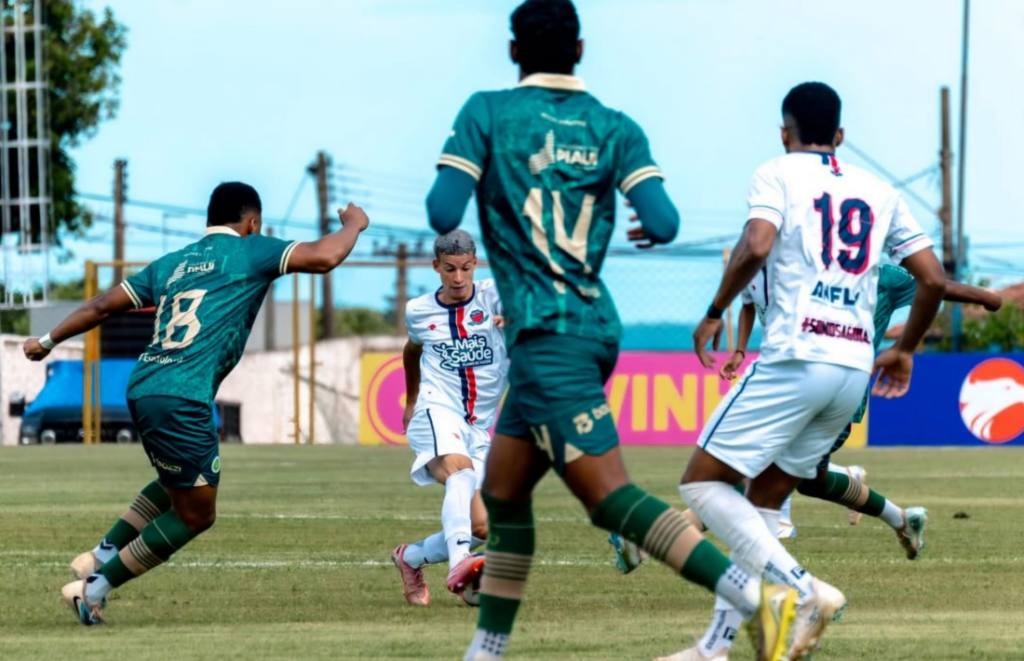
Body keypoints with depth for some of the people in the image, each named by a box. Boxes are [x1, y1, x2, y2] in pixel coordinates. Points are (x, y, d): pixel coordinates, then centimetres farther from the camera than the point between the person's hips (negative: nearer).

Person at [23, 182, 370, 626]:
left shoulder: (171, 264, 20)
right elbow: (324, 257, -6)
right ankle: (94, 587, 4)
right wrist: (353, 224, 15)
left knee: (179, 486, 30)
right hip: (181, 400, -8)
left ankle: (100, 557, 24)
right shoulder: (248, 252, 3)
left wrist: (49, 340, 35)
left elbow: (104, 305, 22)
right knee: (195, 514, 6)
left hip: (142, 389, 8)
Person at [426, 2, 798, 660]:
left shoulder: (486, 114, -3)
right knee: (502, 493, 18)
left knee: (610, 496, -14)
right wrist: (650, 230, 19)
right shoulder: (615, 129, 7)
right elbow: (663, 223, -4)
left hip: (546, 333, -7)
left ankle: (761, 598, -29)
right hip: (595, 326, 7)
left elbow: (443, 214, -10)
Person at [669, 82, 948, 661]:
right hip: (856, 369, 7)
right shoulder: (880, 192, 17)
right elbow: (933, 278, 14)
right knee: (762, 505, 17)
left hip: (795, 358, -7)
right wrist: (905, 348, 28)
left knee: (702, 484, -1)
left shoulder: (779, 174, 2)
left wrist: (715, 313, -2)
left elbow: (755, 247, -16)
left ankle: (804, 592, -18)